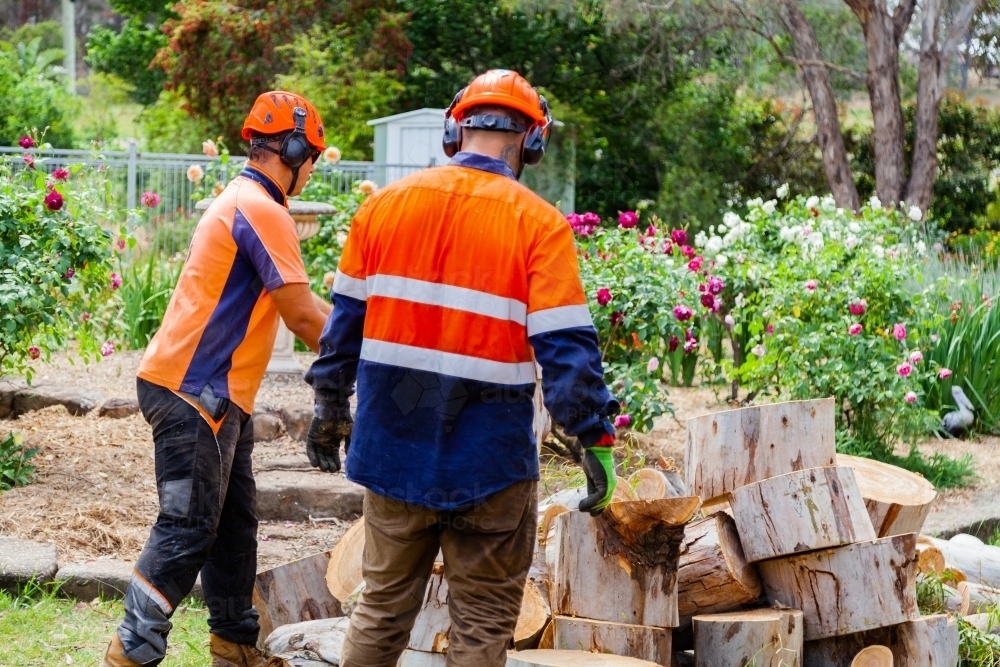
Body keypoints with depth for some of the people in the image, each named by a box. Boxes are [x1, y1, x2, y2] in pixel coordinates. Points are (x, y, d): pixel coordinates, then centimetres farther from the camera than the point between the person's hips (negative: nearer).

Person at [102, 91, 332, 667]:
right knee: (188, 529, -10)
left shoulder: (245, 204, 18)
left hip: (218, 395, 11)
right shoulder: (262, 210, -15)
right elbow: (302, 317, -16)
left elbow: (296, 303, 22)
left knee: (235, 523, 14)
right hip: (193, 390, -11)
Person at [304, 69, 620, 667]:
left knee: (383, 606, 16)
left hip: (393, 452, 4)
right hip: (488, 459, -4)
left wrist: (330, 407, 19)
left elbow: (346, 320, 10)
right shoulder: (538, 225, -10)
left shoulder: (386, 204, 3)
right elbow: (565, 348, -14)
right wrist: (596, 439, -8)